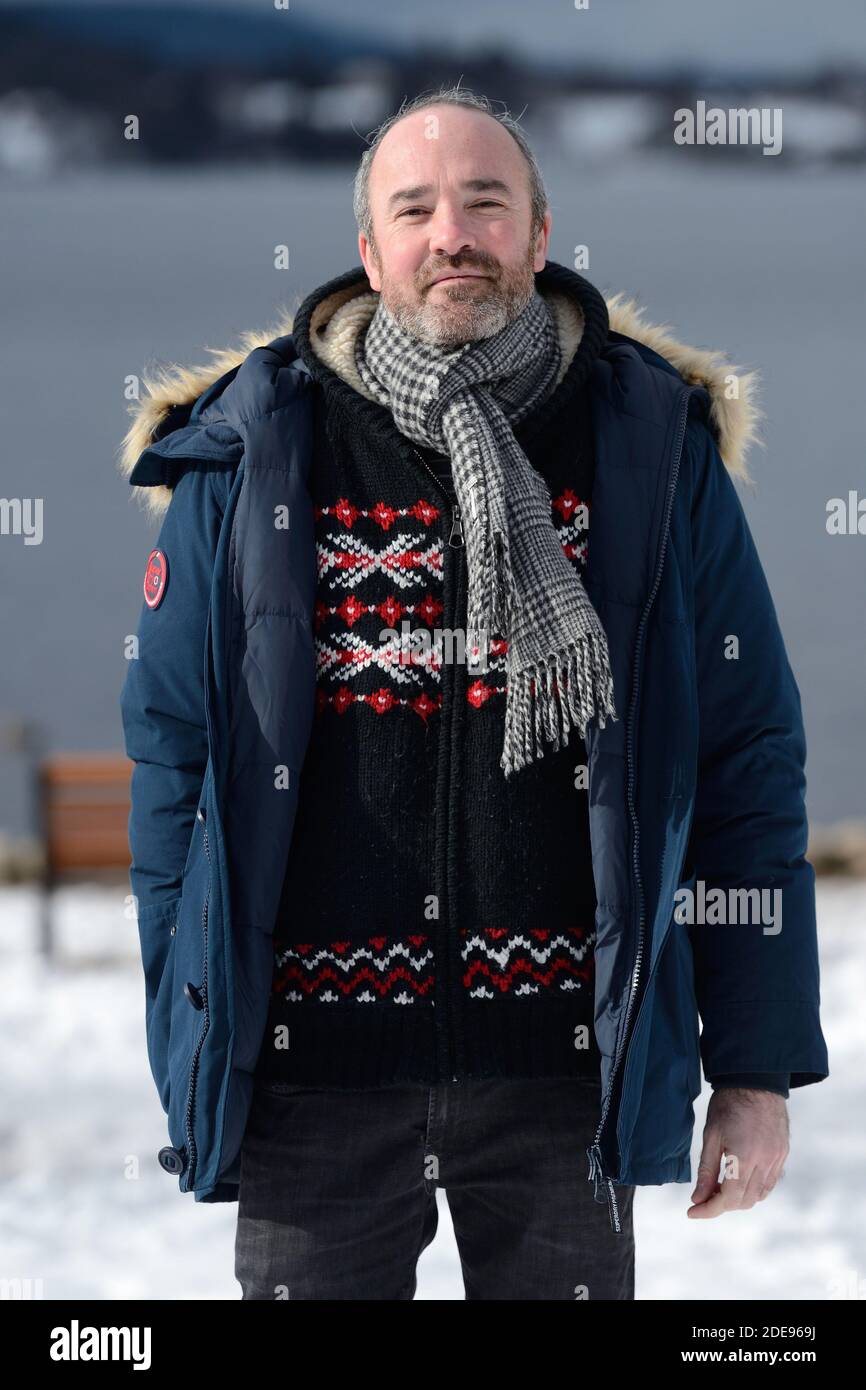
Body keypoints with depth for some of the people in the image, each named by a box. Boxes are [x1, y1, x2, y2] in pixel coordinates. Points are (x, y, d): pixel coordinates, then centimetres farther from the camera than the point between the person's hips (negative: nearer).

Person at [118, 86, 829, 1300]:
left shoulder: (656, 446, 3)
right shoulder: (247, 457, 2)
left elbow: (748, 765, 4)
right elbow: (174, 756, 5)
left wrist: (760, 1069, 0)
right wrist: (190, 1051, 1)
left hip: (564, 1073, 0)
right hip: (314, 1076, 0)